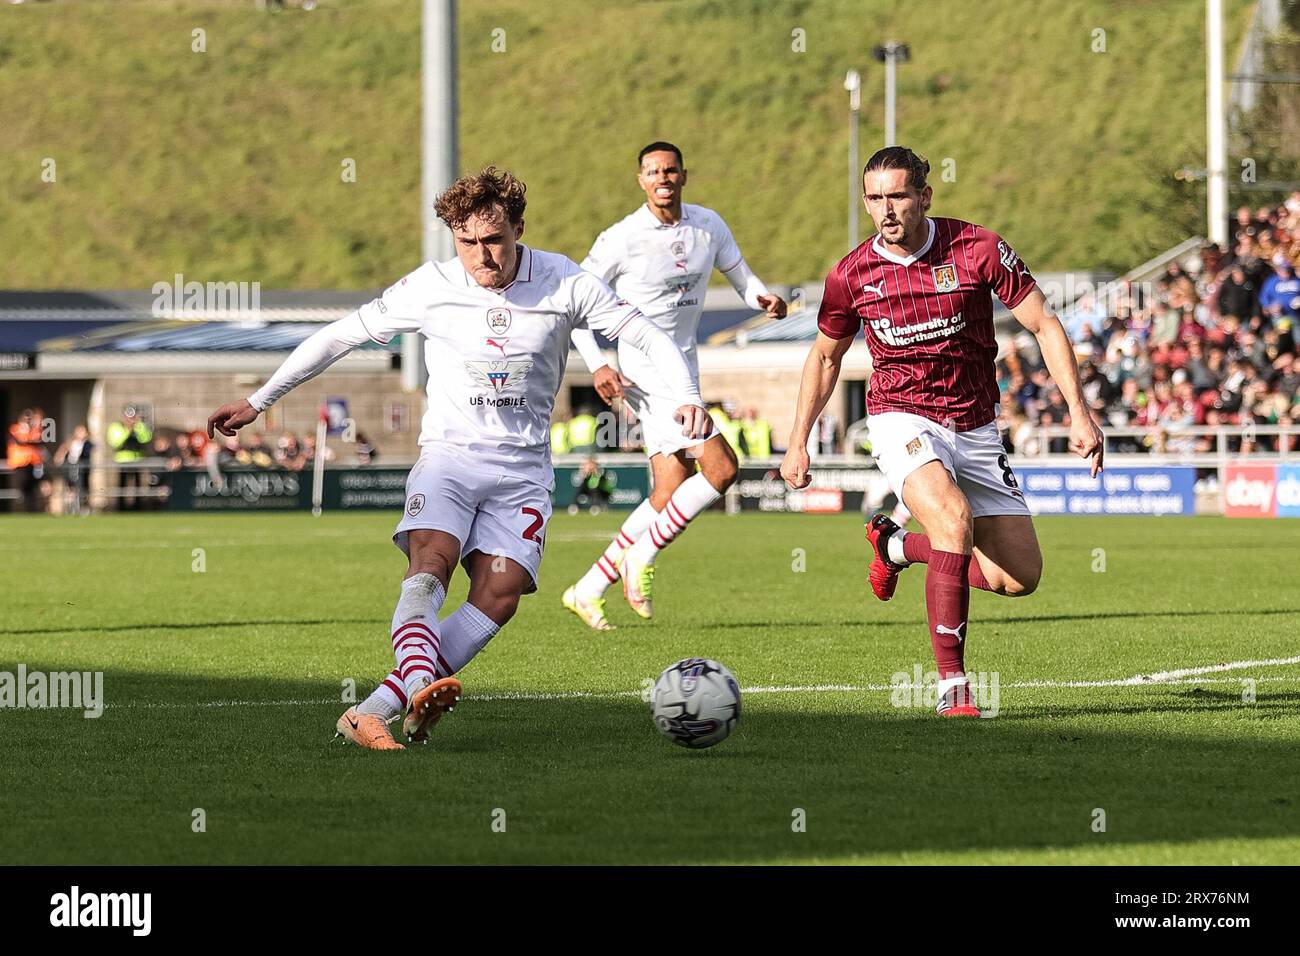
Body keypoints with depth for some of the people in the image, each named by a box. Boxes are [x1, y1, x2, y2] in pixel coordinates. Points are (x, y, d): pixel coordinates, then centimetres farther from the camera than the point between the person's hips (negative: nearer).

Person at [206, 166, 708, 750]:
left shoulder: (565, 285, -4)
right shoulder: (431, 288, -3)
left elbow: (649, 337, 0)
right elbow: (340, 336, 6)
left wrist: (686, 396, -19)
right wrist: (258, 402, 7)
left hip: (523, 466, 1)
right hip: (449, 454, -1)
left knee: (499, 595, -20)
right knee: (431, 562, -29)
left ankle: (374, 711, -25)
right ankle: (421, 687, -52)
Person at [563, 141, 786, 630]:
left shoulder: (708, 226, 5)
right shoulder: (622, 238, -11)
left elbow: (739, 274, 16)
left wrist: (763, 297, -7)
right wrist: (597, 365, -14)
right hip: (645, 372, -7)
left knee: (672, 493, 6)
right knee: (720, 467, -17)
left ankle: (589, 590, 14)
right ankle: (641, 556, -3)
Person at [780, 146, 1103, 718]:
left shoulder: (978, 250, -12)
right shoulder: (852, 275, -7)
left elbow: (1045, 326, -6)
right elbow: (825, 356, 11)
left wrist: (1079, 413, -14)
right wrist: (797, 444, 10)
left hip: (975, 428, 2)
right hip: (902, 419, -2)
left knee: (1020, 578, -2)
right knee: (954, 520, -32)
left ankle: (898, 546, 24)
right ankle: (951, 683, -25)